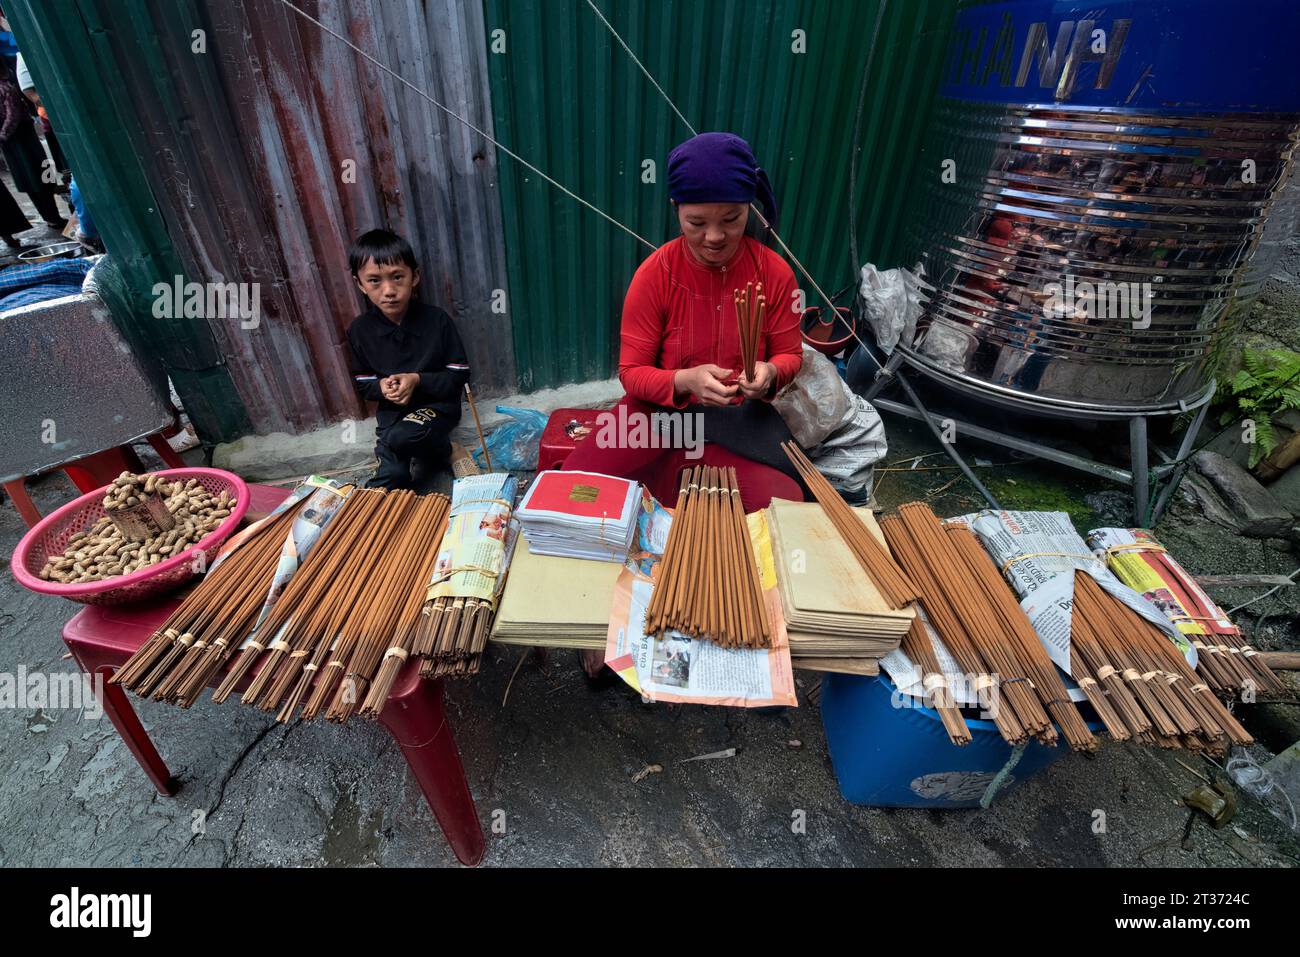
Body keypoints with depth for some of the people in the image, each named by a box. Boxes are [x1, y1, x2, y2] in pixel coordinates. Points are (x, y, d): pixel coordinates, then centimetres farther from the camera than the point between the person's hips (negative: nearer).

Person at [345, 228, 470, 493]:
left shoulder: (436, 320, -9)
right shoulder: (360, 329, -1)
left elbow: (459, 375, -6)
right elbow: (362, 384, 10)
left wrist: (417, 380, -20)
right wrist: (381, 387, -14)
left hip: (437, 405, -3)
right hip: (392, 412, 3)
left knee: (398, 438, -33)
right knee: (394, 473, -19)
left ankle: (432, 453, 0)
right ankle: (437, 450, 9)